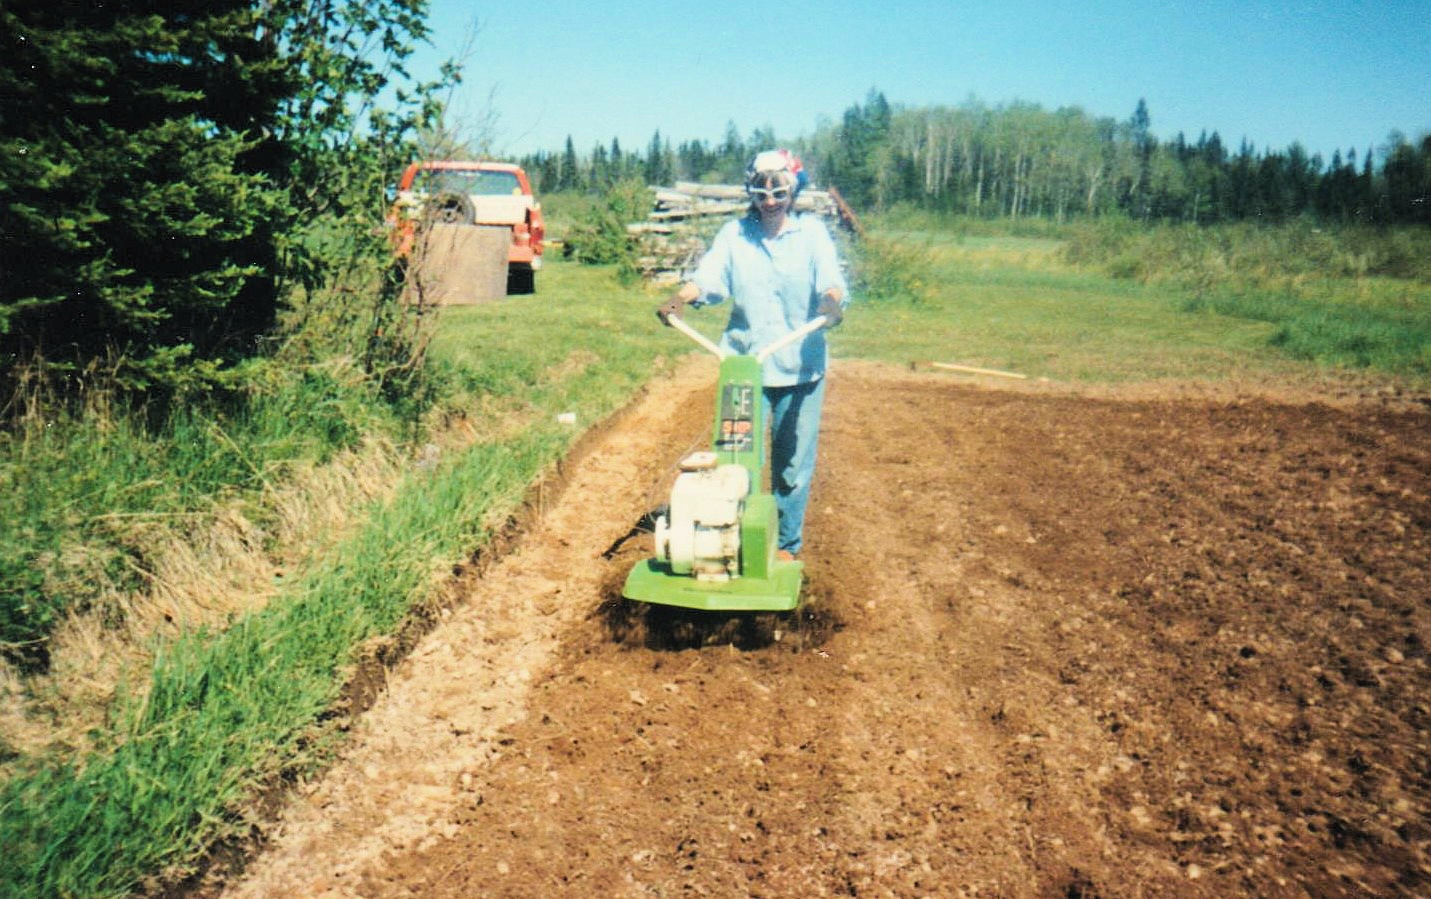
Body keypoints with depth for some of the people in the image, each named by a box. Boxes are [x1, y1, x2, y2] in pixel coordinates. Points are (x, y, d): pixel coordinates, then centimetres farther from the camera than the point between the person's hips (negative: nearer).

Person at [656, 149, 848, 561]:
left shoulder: (812, 232, 4)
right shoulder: (734, 234, 7)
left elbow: (831, 280, -11)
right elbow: (709, 275, -8)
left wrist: (832, 301, -34)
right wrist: (681, 296, -29)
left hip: (801, 367, 0)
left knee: (793, 461, 8)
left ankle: (786, 545, 23)